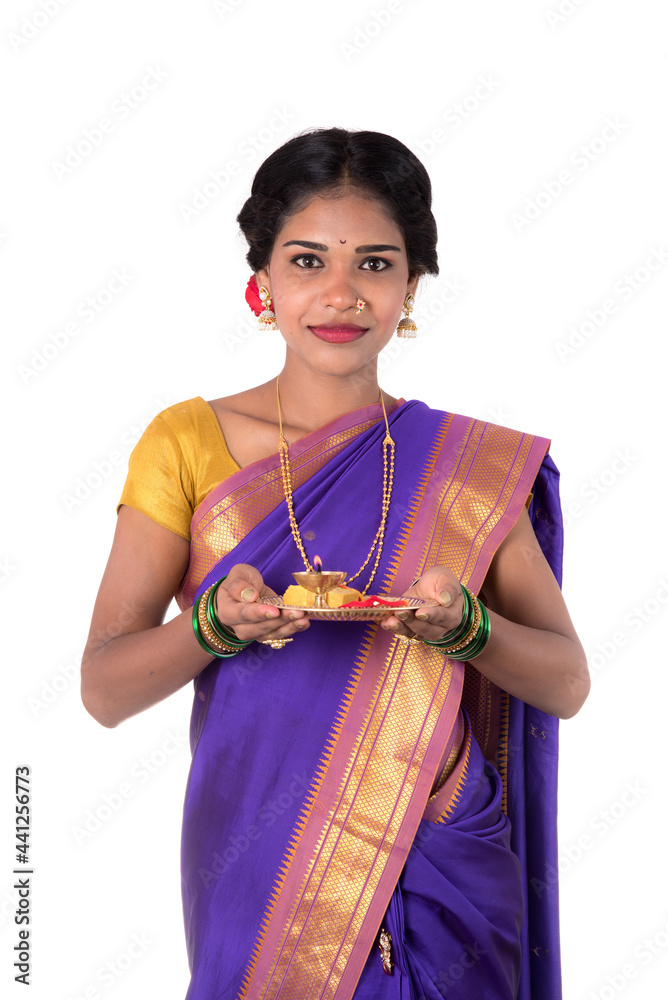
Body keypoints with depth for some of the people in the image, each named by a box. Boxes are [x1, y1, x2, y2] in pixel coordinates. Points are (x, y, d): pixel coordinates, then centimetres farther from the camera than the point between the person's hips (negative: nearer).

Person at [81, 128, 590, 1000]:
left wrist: (464, 625, -21)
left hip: (442, 880, 1)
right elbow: (103, 689, -7)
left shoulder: (471, 466, -1)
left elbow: (567, 684, -1)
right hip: (257, 873, -1)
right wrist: (217, 621, -26)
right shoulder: (188, 442, -5)